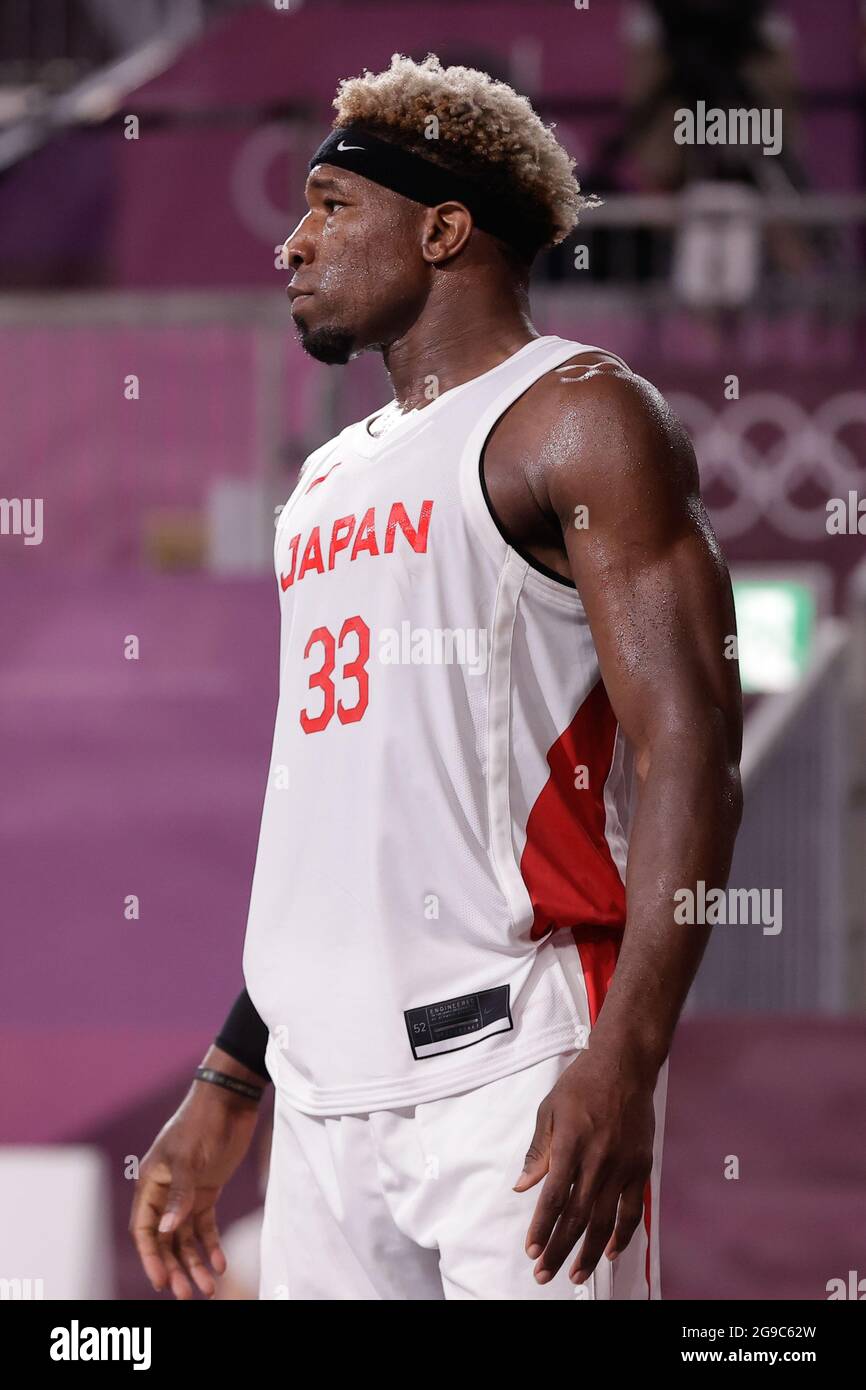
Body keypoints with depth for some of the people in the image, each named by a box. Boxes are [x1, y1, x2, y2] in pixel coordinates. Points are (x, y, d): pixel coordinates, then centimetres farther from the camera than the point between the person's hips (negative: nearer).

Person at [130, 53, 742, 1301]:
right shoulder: (335, 478, 23)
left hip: (513, 1063, -7)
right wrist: (226, 1086, 22)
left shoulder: (574, 419, -2)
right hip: (327, 1086, 7)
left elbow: (689, 751, -12)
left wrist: (624, 1063, -22)